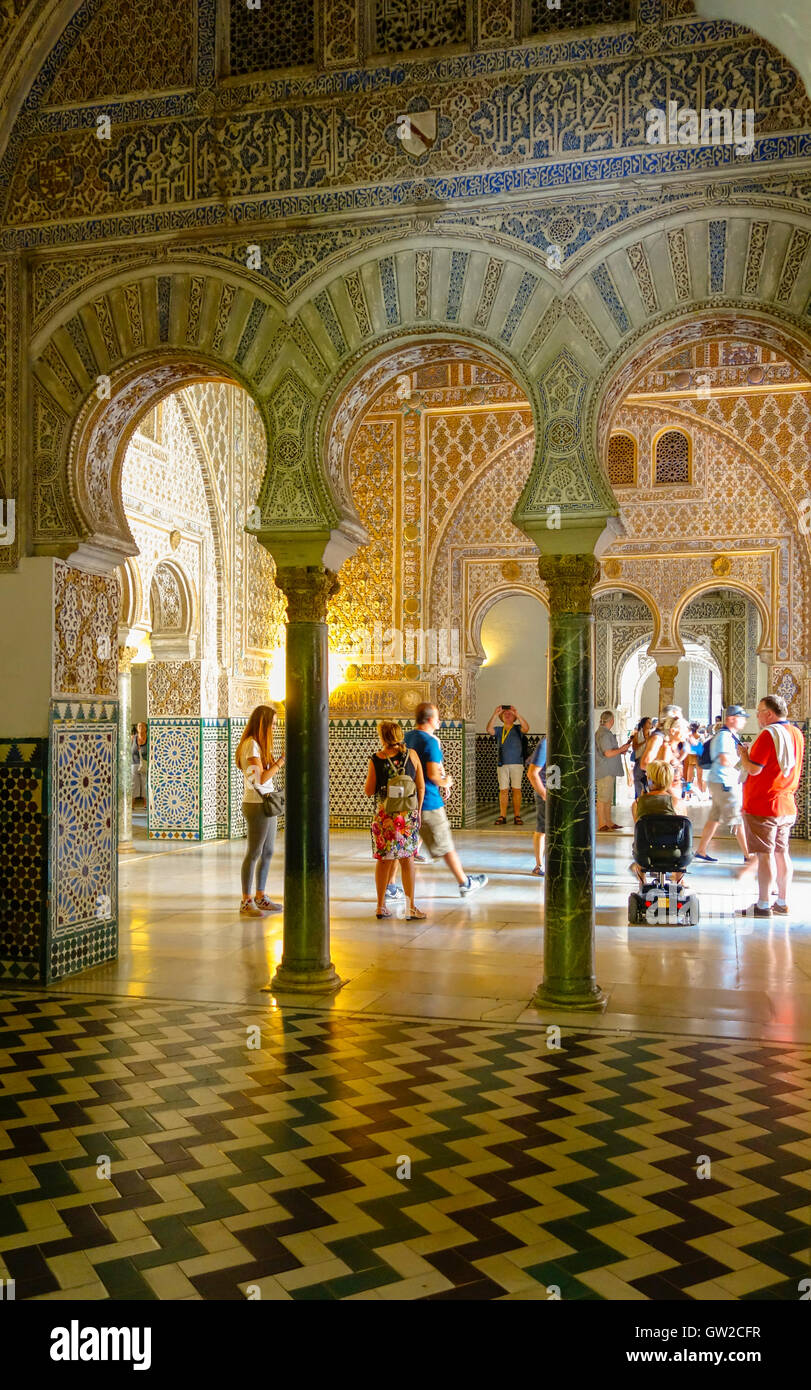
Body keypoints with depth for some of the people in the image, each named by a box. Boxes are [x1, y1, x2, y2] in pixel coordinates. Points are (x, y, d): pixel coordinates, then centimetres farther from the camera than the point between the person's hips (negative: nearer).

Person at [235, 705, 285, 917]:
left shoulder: (259, 745, 16)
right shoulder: (251, 745, -14)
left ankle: (260, 897, 21)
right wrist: (281, 761, -12)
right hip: (257, 804, -10)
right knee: (254, 853, -5)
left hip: (267, 804, 10)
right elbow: (261, 778, -19)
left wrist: (279, 761, 7)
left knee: (267, 852, 12)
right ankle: (246, 902, 0)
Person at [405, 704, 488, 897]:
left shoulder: (408, 737, 9)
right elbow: (433, 774, -23)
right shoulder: (430, 742, -15)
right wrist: (446, 782, -3)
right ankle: (465, 884, 18)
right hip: (428, 803, -7)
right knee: (446, 846, 6)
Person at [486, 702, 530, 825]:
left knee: (516, 789, -1)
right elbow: (489, 729, -8)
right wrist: (495, 714, -16)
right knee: (503, 790, 0)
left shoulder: (518, 729, 6)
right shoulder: (499, 730, 11)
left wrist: (517, 714, -21)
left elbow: (526, 728, -15)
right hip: (502, 764, 2)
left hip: (517, 764, -2)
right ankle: (502, 816, 3)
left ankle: (517, 816, 2)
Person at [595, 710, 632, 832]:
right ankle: (601, 824, -5)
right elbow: (608, 753, -20)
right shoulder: (604, 734, -15)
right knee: (603, 797, -7)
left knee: (608, 798, 13)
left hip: (608, 771, 11)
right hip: (604, 771, -11)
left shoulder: (605, 732, 19)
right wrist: (621, 749, -9)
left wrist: (621, 750, 18)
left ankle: (608, 822, 18)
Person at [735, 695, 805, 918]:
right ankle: (782, 903, 17)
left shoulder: (769, 734, -16)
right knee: (781, 852, 12)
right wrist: (751, 753, 18)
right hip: (787, 805, 8)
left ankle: (763, 906, -1)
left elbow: (754, 768, -18)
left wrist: (743, 753, -1)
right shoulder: (796, 733, 11)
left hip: (763, 805, -8)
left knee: (765, 854, -5)